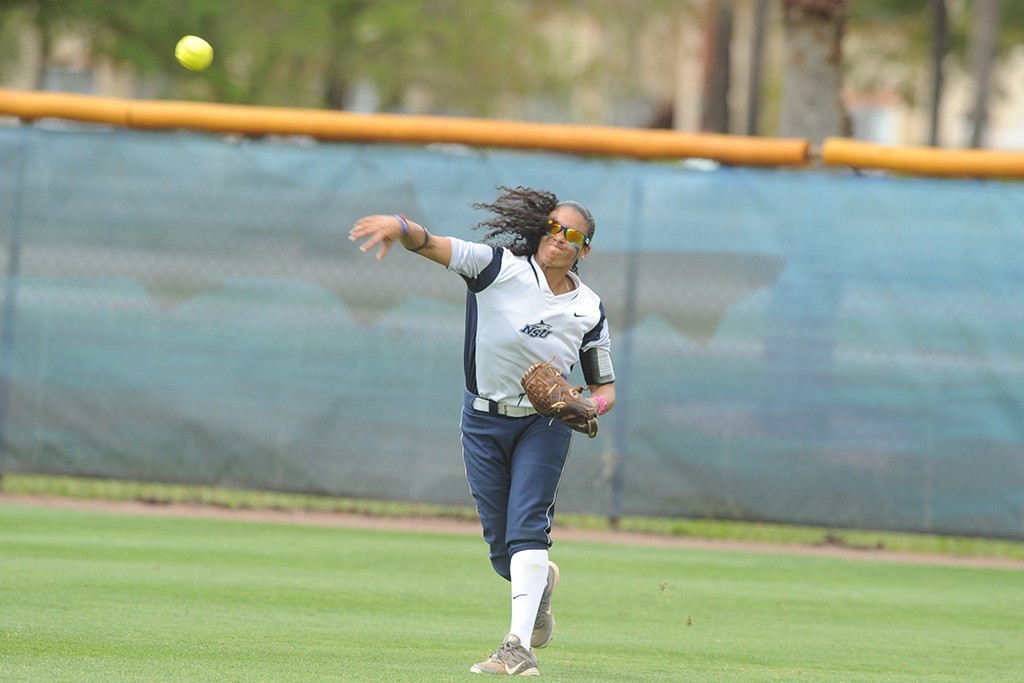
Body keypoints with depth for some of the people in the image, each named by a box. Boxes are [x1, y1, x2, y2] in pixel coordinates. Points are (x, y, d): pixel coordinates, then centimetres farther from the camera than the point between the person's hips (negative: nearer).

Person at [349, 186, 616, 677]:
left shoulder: (588, 309, -3)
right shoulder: (500, 268, -11)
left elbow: (605, 390, 6)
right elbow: (434, 246, -26)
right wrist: (401, 228, -48)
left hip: (545, 425, 0)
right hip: (485, 421, 0)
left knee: (526, 529, -17)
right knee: (502, 551, 5)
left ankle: (520, 648, -24)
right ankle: (540, 583, 41)